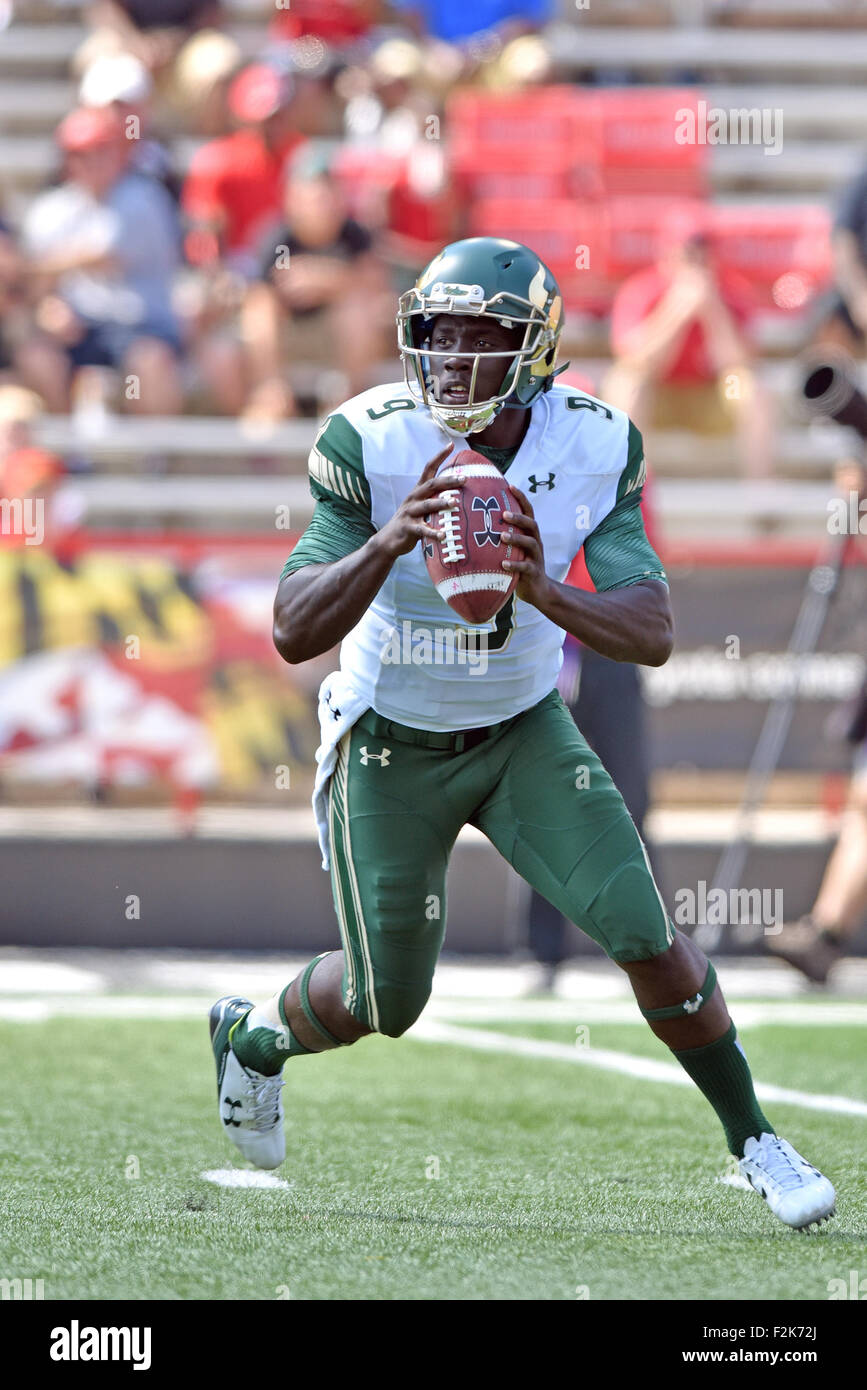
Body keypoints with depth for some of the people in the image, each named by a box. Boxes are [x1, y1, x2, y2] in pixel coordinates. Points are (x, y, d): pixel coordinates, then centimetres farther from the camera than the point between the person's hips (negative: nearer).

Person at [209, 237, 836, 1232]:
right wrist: (388, 543, -45)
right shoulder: (371, 442, -24)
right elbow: (292, 635, -28)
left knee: (647, 937, -11)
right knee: (382, 1005, 6)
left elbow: (651, 634, -23)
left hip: (524, 733, 2)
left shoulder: (597, 447, -17)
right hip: (393, 747, -2)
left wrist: (545, 590, -43)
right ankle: (253, 1033, 40)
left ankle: (753, 1142, 9)